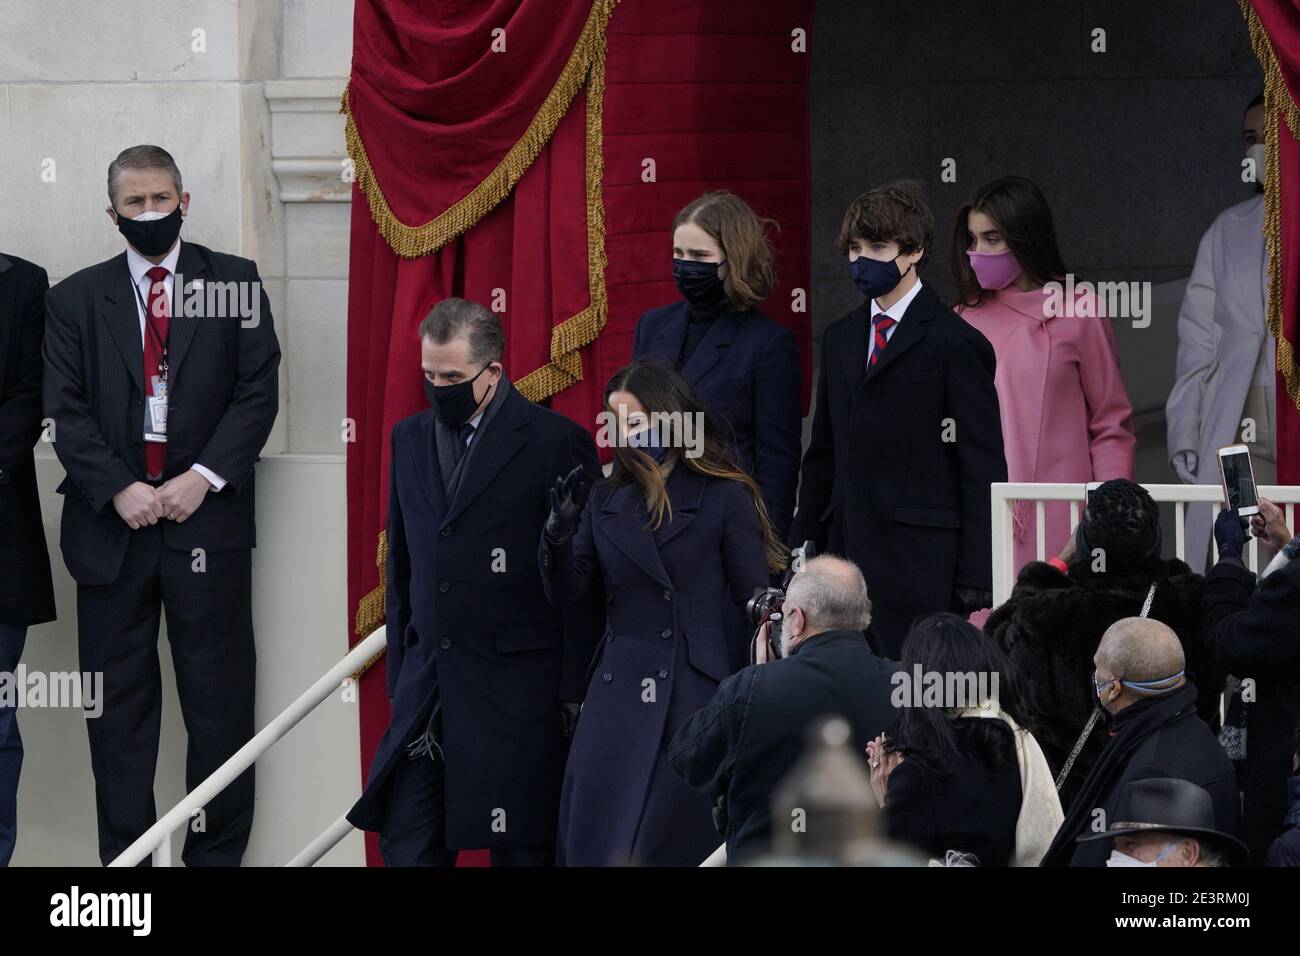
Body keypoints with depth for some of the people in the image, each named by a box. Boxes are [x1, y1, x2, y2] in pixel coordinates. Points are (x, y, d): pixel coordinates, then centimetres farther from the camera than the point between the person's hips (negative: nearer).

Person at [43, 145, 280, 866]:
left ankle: (216, 854, 5)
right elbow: (66, 409, 2)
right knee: (118, 705, 3)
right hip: (112, 524, 1)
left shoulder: (233, 284, 6)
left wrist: (203, 477, -11)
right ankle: (124, 856, 7)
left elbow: (258, 392, 0)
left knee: (219, 699, 0)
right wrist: (118, 490, -11)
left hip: (205, 515, -1)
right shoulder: (75, 299, 9)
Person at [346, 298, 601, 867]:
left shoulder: (556, 443, -6)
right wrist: (400, 675, 14)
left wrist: (576, 692, -8)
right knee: (406, 845, -1)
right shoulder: (410, 438, 12)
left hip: (517, 687, -5)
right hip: (428, 685, 5)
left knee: (521, 851, 1)